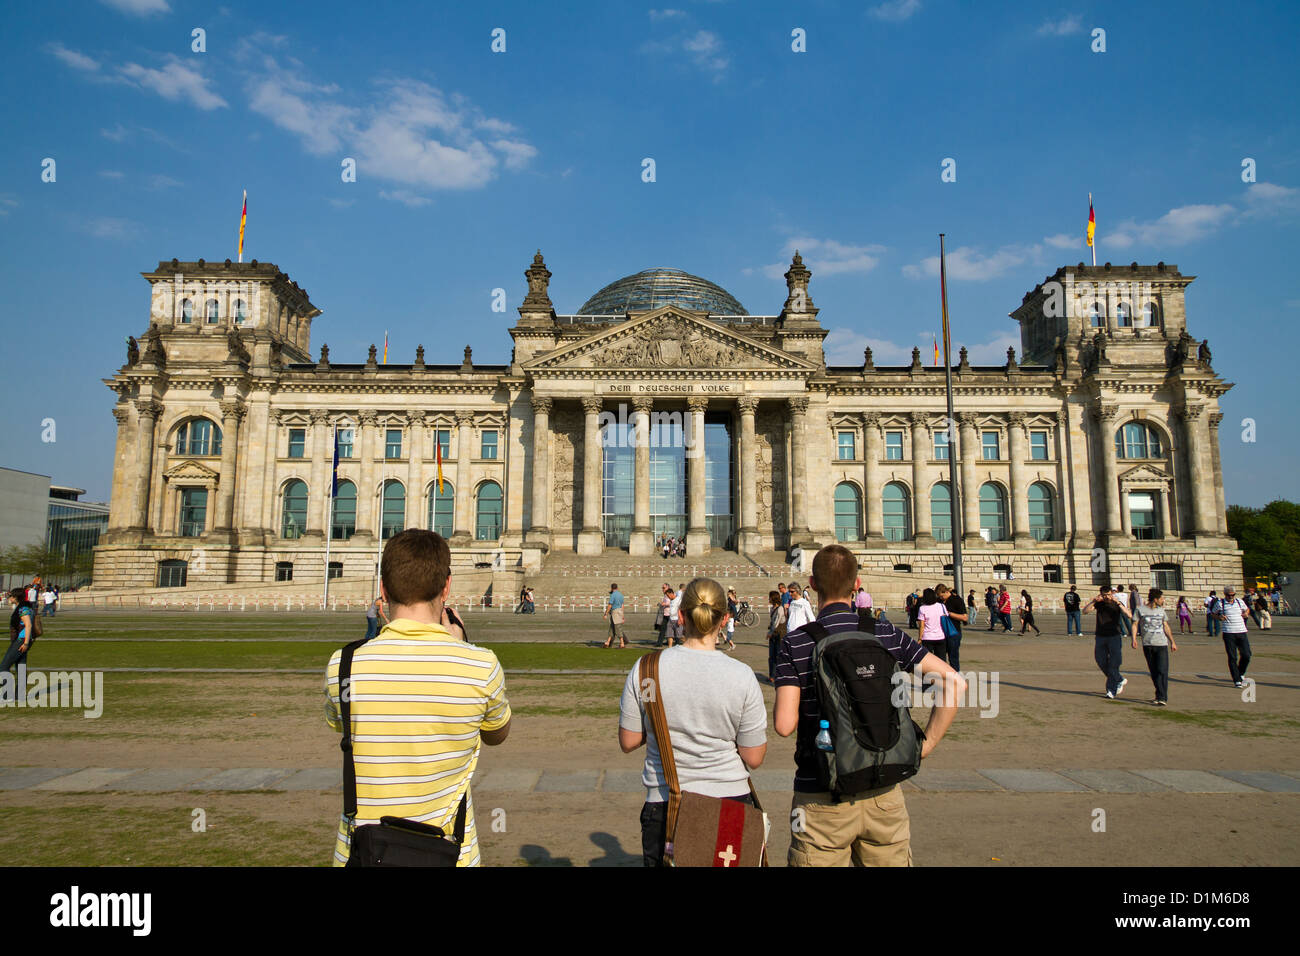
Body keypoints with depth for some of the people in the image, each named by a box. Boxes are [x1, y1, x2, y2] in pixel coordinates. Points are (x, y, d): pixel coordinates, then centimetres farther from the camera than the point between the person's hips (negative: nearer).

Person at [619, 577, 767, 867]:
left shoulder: (645, 669, -10)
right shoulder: (741, 676, -13)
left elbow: (628, 742, -1)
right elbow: (754, 758, -6)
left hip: (665, 806, 0)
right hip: (730, 799, 0)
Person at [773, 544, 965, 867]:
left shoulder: (795, 644, -11)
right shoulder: (887, 634, -2)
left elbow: (784, 725, -18)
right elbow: (954, 681, -7)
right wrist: (925, 746, -2)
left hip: (822, 798, -3)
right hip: (883, 792, 3)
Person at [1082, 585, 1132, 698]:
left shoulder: (1116, 604, -3)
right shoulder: (1098, 604, 4)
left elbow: (1128, 615, -19)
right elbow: (1085, 611, -9)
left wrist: (1118, 602, -27)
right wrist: (1093, 601, -21)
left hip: (1114, 637, -3)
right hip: (1100, 637, 3)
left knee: (1113, 664, -5)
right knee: (1101, 662, 5)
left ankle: (1111, 690, 3)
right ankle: (1120, 680, 27)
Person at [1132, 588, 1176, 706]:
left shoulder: (1161, 610, 12)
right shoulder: (1140, 610, 2)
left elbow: (1166, 627, 16)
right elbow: (1135, 624, 2)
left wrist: (1172, 642, 14)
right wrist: (1134, 639, -10)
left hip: (1162, 644, 1)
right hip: (1147, 644, -1)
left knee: (1162, 671, -10)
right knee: (1153, 672, 6)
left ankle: (1162, 698, -9)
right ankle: (1159, 695, 20)